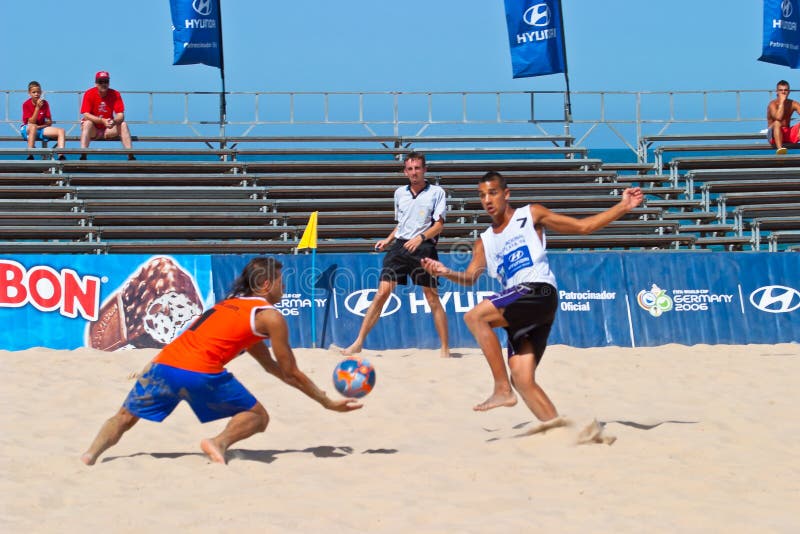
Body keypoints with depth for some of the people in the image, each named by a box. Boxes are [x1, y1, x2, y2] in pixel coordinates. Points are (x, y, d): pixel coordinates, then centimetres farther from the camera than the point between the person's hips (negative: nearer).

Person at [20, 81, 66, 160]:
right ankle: (30, 156, -44)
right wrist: (37, 107, -22)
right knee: (33, 127, -41)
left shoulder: (45, 103, 1)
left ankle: (61, 156, -36)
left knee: (61, 131, -18)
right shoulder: (26, 104, -8)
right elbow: (31, 122, -17)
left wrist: (39, 126, -17)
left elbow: (49, 122, 0)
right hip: (27, 129, -4)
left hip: (41, 128, 4)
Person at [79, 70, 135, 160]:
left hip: (108, 130, 2)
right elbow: (86, 115, -20)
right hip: (93, 130, -2)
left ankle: (130, 156, -30)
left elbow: (120, 115, -12)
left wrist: (114, 121, -37)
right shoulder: (89, 94, -11)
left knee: (123, 125, -22)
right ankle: (83, 155, -43)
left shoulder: (115, 94, -6)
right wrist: (102, 121, -33)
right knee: (87, 123, -32)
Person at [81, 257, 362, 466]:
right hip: (200, 372, -6)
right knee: (257, 417, 13)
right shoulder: (270, 316, 10)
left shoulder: (231, 303, 33)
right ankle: (220, 442, -14)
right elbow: (290, 373, 15)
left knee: (125, 417, 20)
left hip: (165, 363, 6)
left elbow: (271, 366, 42)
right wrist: (328, 402, 24)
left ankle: (91, 453, -5)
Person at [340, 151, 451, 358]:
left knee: (432, 298, -2)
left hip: (423, 247, -4)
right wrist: (388, 240, 13)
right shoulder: (400, 193, 17)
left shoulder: (436, 192, 2)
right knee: (382, 293, -4)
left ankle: (445, 348, 4)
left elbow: (439, 225, -5)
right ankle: (358, 343, -4)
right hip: (400, 246, 4)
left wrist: (421, 237, -20)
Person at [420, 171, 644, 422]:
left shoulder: (531, 215, 12)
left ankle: (502, 389, -25)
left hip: (538, 292, -6)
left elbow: (583, 226, 12)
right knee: (522, 379, -5)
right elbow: (469, 278, 15)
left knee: (474, 316, -24)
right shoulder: (484, 242, 25)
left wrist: (623, 207, 5)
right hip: (519, 314, 6)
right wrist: (446, 273, -6)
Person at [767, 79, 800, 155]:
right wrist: (782, 101, -23)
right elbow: (778, 118, -30)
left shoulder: (793, 104, 3)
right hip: (774, 134, -5)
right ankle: (779, 148, -54)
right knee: (777, 123, -35)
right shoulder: (773, 104, -11)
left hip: (788, 133, 5)